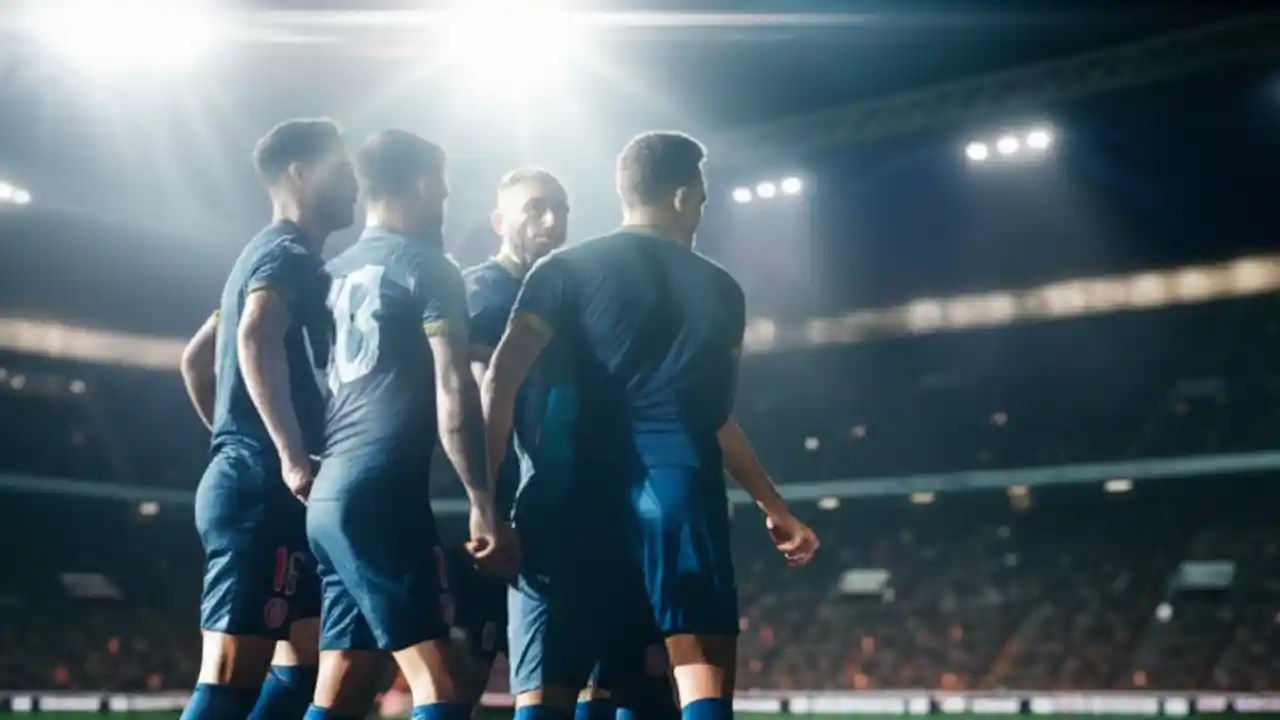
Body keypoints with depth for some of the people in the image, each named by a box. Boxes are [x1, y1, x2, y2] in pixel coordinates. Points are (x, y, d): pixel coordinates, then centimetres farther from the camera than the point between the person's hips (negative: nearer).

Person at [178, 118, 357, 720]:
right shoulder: (290, 256, -8)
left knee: (305, 656, 14)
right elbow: (256, 340, -27)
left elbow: (196, 359, 31)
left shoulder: (263, 256, 24)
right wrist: (294, 456, -31)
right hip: (265, 487, -11)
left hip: (244, 480, 11)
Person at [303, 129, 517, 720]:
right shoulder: (427, 266, -2)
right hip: (380, 493, -8)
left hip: (328, 494, 8)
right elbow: (453, 392, -11)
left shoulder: (335, 273, 19)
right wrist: (483, 503, -11)